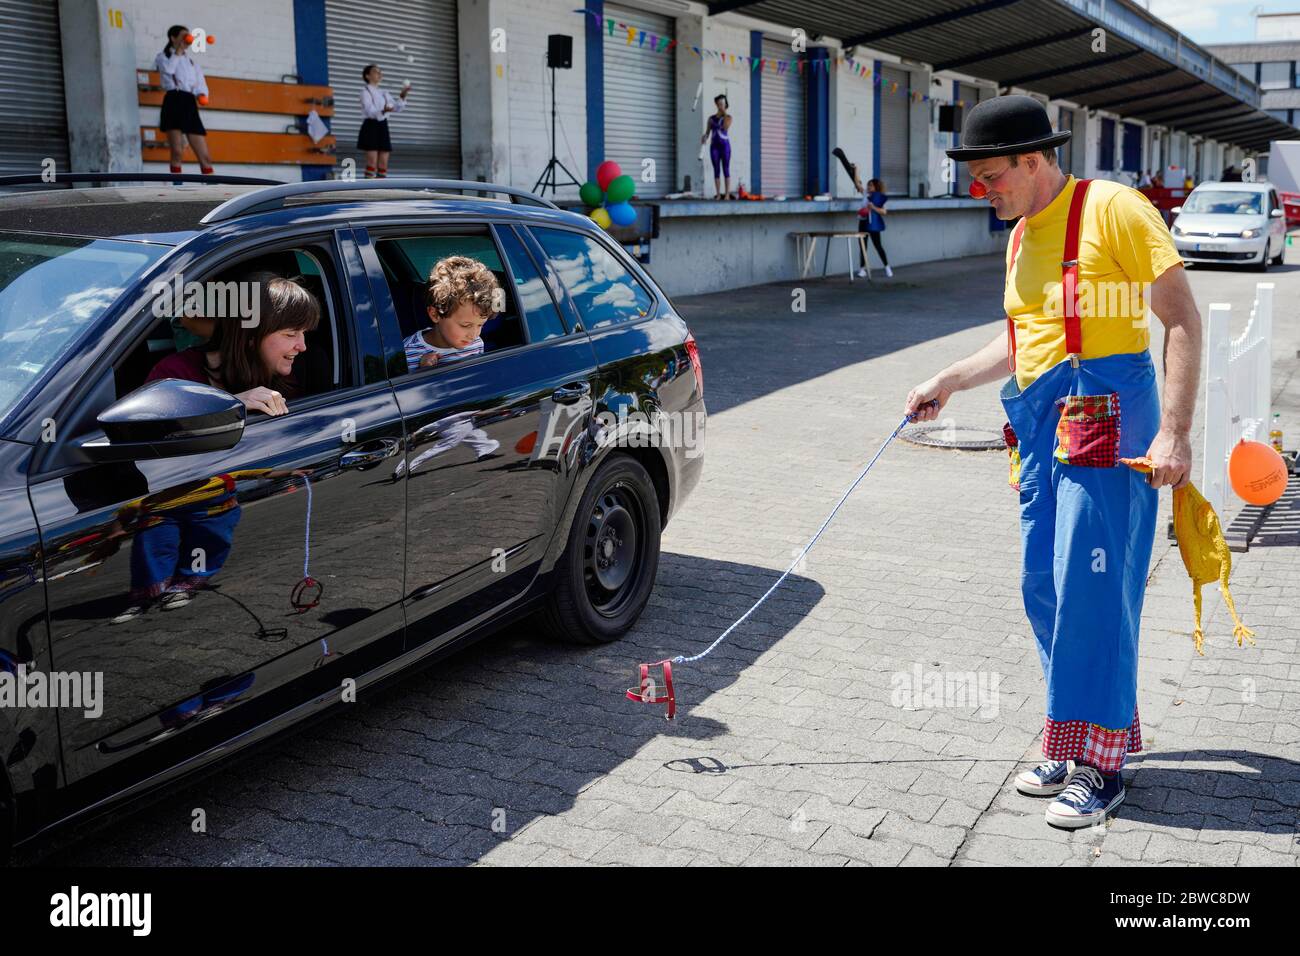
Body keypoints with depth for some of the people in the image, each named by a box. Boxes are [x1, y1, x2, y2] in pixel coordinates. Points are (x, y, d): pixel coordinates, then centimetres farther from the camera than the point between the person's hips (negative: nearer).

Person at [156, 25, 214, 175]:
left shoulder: (193, 63, 26)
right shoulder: (164, 57, 13)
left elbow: (201, 85, 14)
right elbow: (168, 69, -10)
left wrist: (202, 95, -8)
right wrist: (178, 51, -4)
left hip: (190, 104, 4)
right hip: (174, 101, -4)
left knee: (205, 156, -4)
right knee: (177, 152, -13)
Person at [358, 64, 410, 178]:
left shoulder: (383, 94, 19)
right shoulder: (365, 91, -2)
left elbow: (398, 107, 9)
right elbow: (369, 111, -17)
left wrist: (403, 95, -7)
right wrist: (383, 111, -35)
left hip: (383, 127, 7)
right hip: (371, 127, -7)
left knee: (383, 163, 1)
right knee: (372, 162, -12)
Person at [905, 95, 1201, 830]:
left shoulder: (1112, 209, -8)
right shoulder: (1022, 236, 17)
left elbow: (1183, 320, -11)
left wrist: (1175, 432, -18)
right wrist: (950, 382, 23)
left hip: (1105, 417, -8)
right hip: (1041, 422, 8)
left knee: (1090, 589, -7)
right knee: (1044, 588, 9)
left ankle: (1099, 767, 4)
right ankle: (1077, 741, 22)